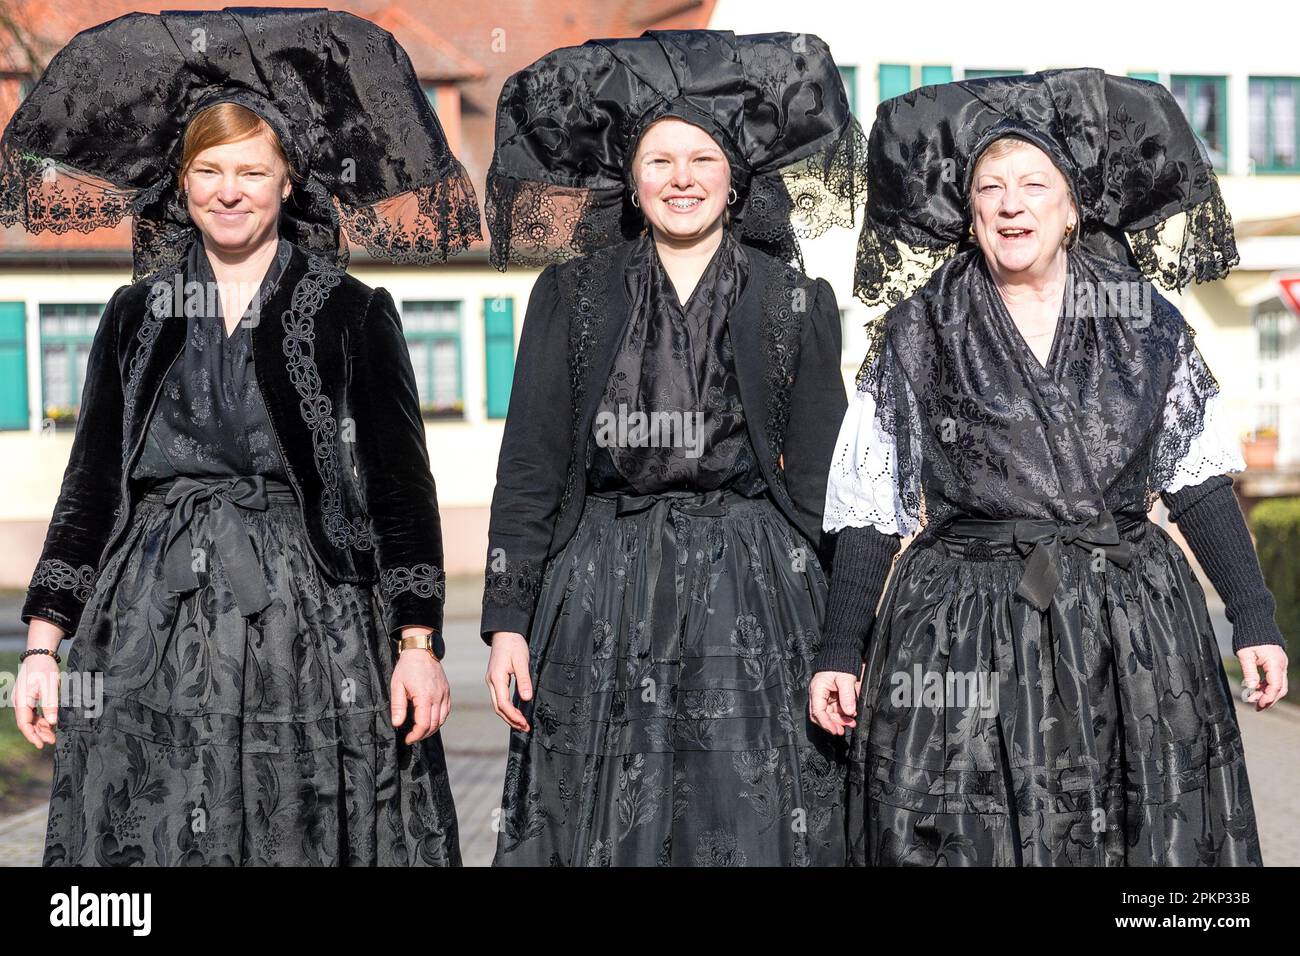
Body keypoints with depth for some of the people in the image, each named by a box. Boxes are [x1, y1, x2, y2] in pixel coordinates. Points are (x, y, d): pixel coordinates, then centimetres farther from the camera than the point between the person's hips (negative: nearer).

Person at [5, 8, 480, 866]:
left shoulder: (354, 313, 3)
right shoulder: (137, 316, 11)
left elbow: (403, 484, 2)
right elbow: (89, 484, 12)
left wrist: (418, 641, -6)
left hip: (309, 616, -2)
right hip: (155, 623, 2)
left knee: (306, 832, -1)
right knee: (151, 838, 1)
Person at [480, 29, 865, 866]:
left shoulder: (798, 303, 7)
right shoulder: (571, 294, 8)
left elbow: (819, 477, 6)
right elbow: (528, 467, 7)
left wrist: (843, 643, 1)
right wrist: (507, 620, 0)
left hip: (754, 593, 0)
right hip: (601, 598, 1)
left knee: (747, 833, 0)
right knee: (604, 833, 4)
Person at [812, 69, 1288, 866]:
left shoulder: (1145, 321, 8)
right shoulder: (917, 335, 5)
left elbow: (1199, 478, 10)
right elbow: (871, 504, 5)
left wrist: (1255, 619, 4)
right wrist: (841, 652, 1)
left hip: (1132, 633, 2)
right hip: (963, 641, -1)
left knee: (1155, 835, 2)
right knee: (964, 836, -2)